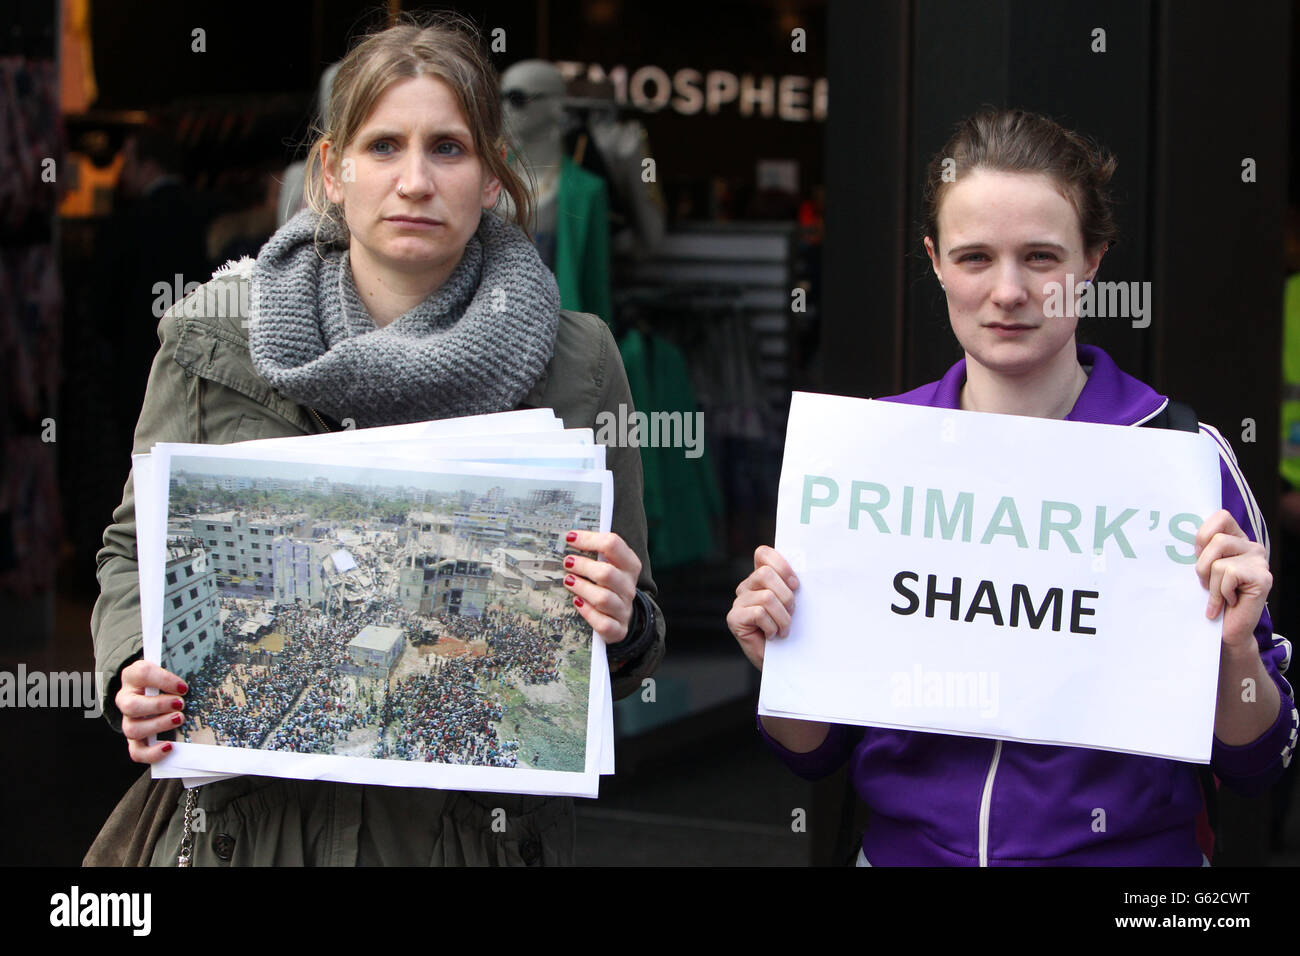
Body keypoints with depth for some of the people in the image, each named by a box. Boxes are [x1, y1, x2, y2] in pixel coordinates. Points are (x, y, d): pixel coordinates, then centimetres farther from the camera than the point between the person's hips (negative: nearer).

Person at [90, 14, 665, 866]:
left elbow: (632, 648, 4)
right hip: (252, 819, 1)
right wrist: (133, 673, -9)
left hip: (473, 824, 0)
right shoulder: (213, 343, 0)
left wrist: (618, 625, -19)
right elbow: (138, 549, 11)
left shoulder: (576, 361, -1)